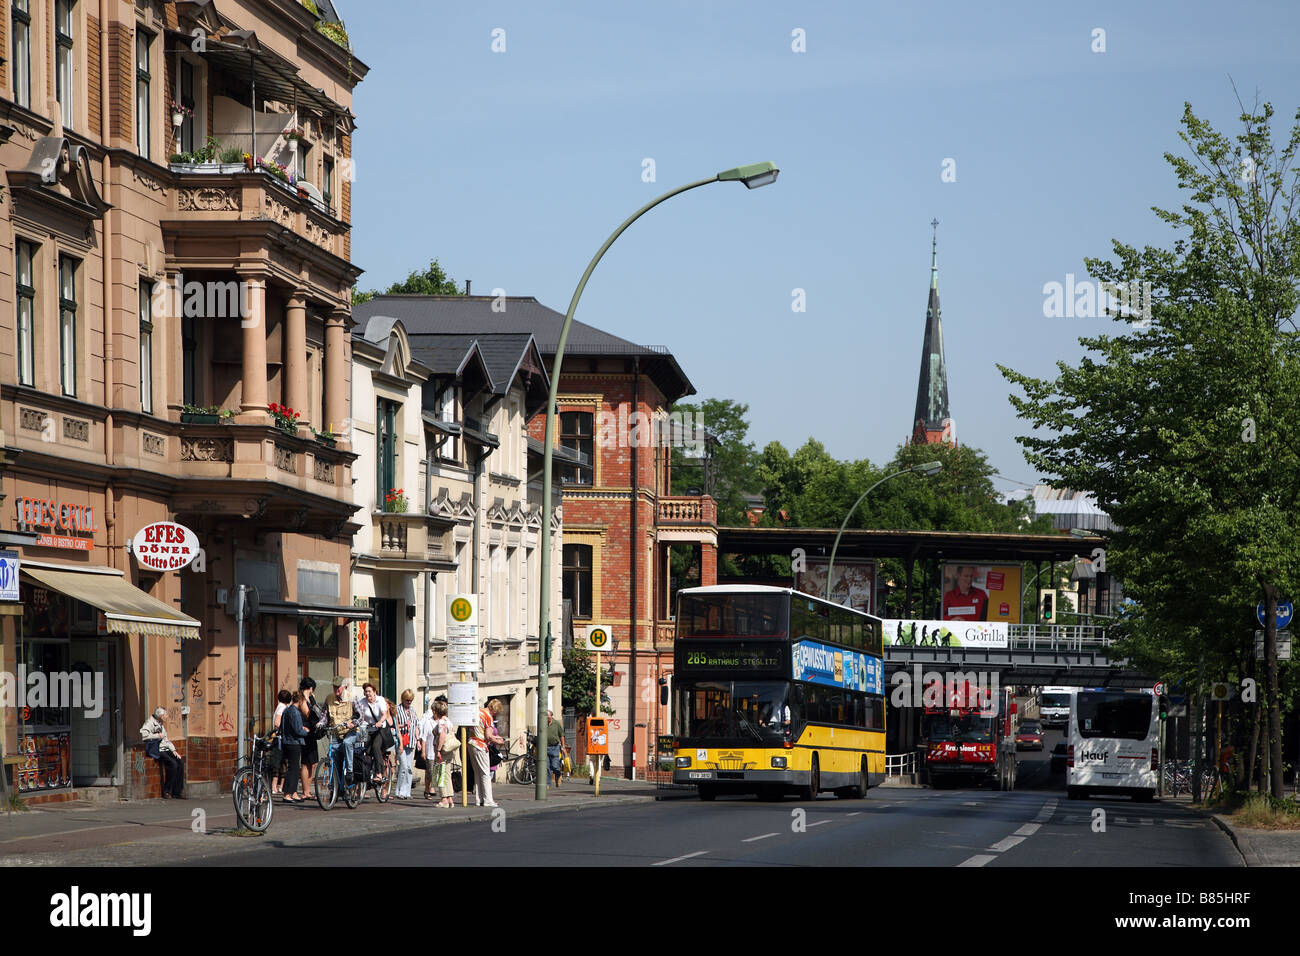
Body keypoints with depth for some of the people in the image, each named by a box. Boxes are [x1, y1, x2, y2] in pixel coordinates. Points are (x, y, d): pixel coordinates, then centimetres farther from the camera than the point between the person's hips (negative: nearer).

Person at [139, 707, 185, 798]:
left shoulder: (161, 725, 24)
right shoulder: (150, 723, -4)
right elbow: (144, 735, -19)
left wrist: (173, 750, 11)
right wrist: (157, 736, -11)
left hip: (165, 749, 9)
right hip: (156, 751, -9)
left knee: (180, 763, -12)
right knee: (173, 763, -27)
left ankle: (177, 792, -10)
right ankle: (167, 791, -18)